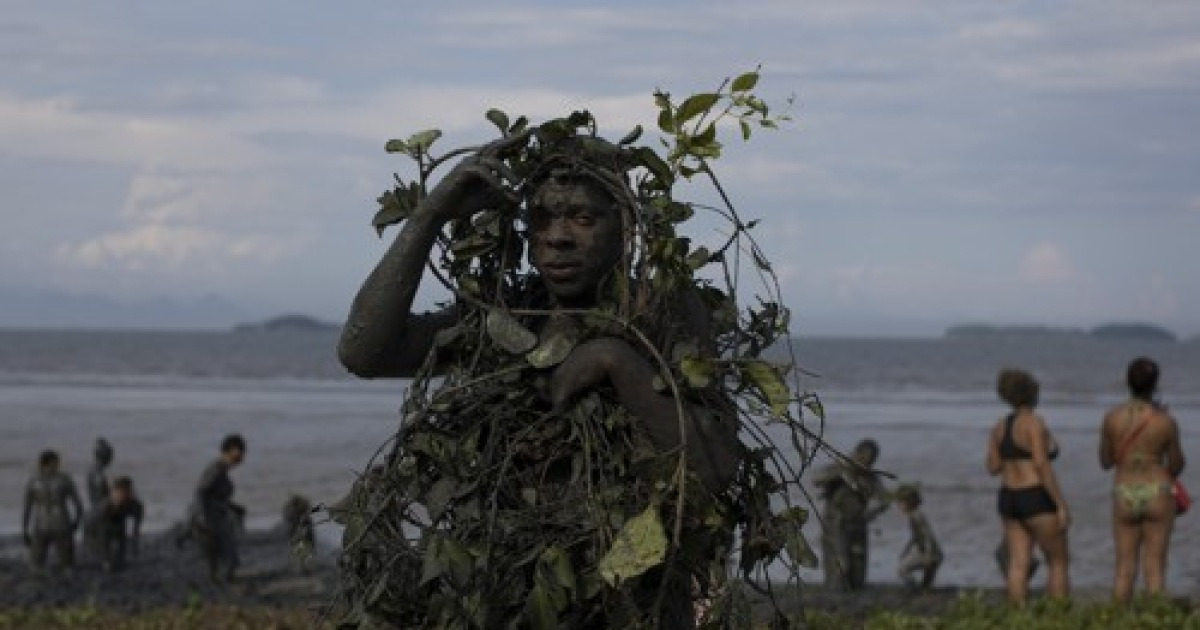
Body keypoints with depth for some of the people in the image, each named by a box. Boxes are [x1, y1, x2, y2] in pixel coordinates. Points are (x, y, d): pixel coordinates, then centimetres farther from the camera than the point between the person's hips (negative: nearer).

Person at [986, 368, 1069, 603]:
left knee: (1019, 565, 5)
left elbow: (993, 467, 10)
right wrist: (1062, 505, -17)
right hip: (1037, 500, -7)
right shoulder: (1035, 423, -14)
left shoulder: (1000, 426, 8)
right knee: (1059, 563, 4)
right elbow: (1042, 465, -20)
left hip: (1009, 500, 7)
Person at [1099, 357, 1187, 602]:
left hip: (1124, 497, 2)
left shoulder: (1112, 417, -5)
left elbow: (1105, 461, 5)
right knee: (1154, 565, 2)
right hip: (1158, 495, -2)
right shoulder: (1165, 421, -11)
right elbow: (1176, 465, 1)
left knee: (1125, 568, 9)